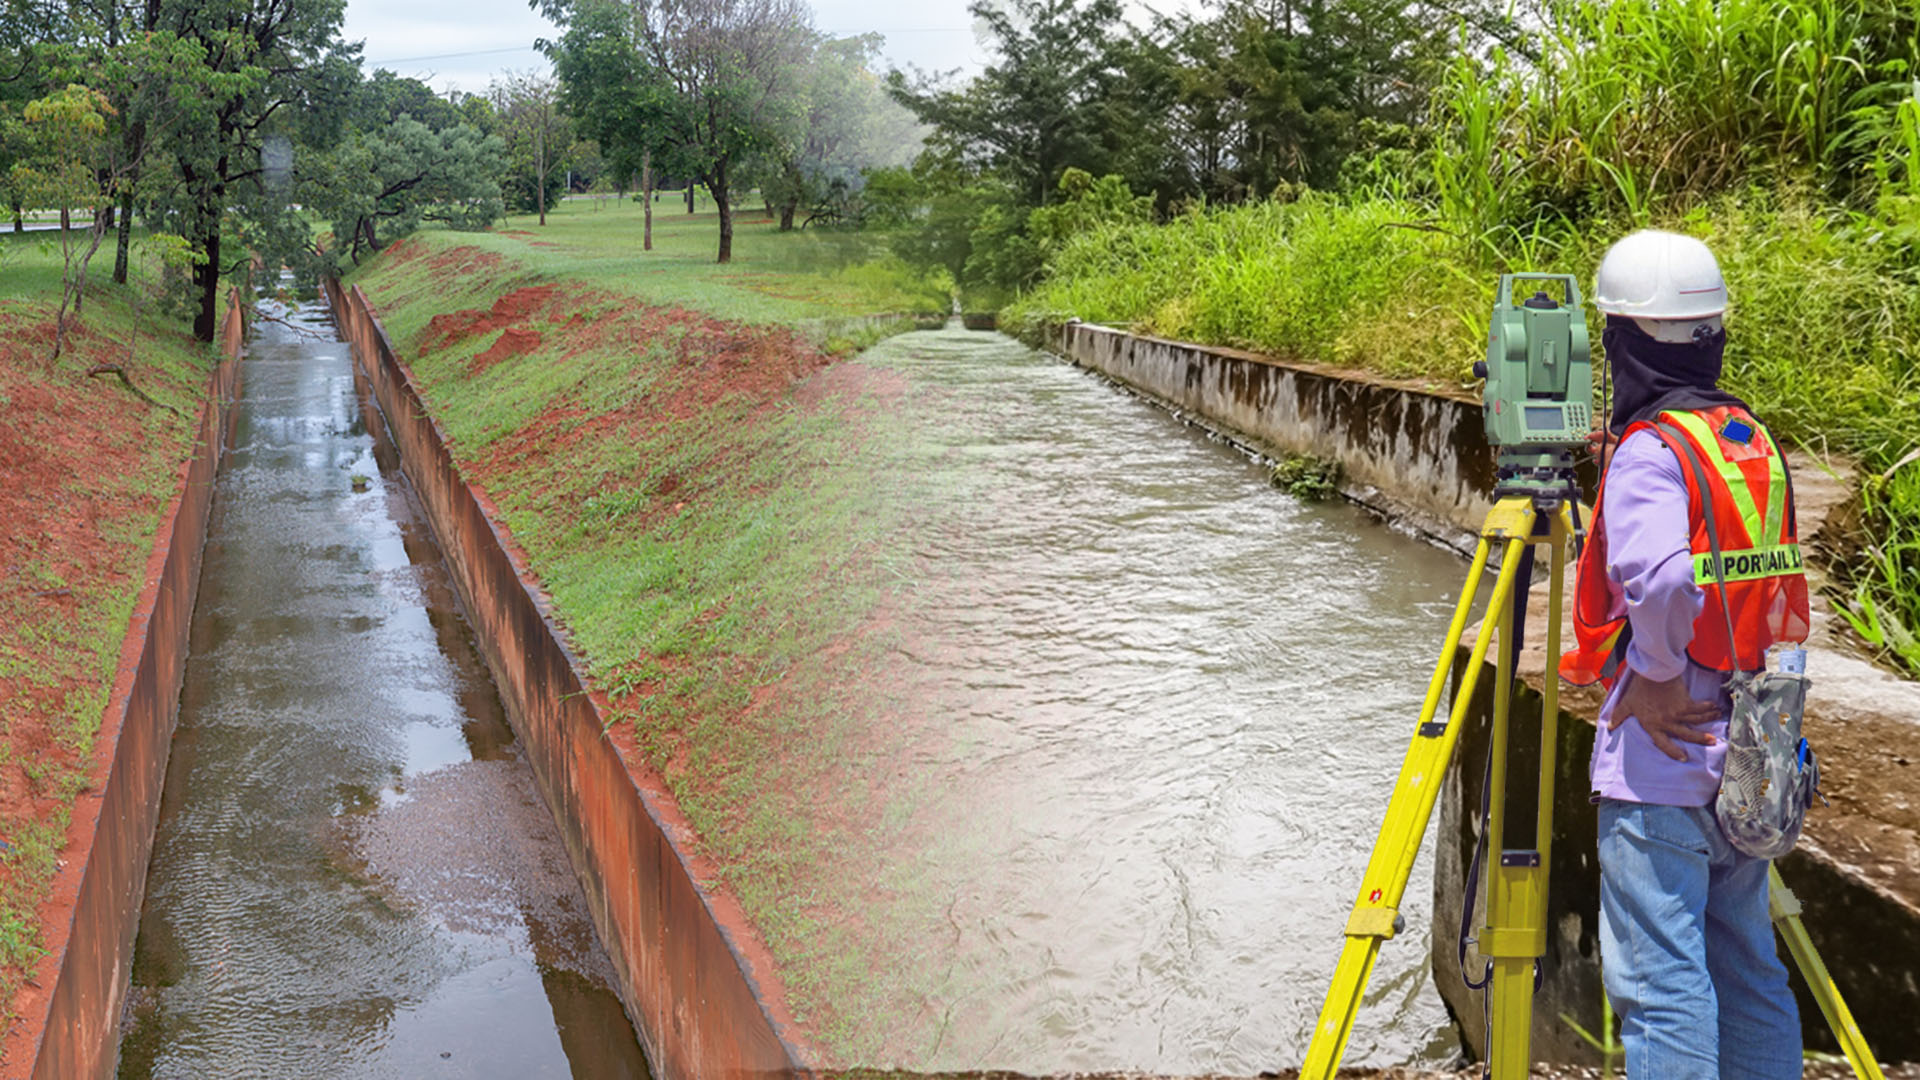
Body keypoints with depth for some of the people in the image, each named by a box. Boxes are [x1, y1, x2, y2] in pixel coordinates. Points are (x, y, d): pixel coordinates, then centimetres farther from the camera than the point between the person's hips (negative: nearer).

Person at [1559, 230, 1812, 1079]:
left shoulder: (1651, 449, -15)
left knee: (1658, 984, -1)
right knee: (1747, 970, 18)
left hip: (1662, 756, -8)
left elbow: (1659, 579, -32)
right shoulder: (1754, 441, 9)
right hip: (1745, 756, 8)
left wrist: (1657, 677, -16)